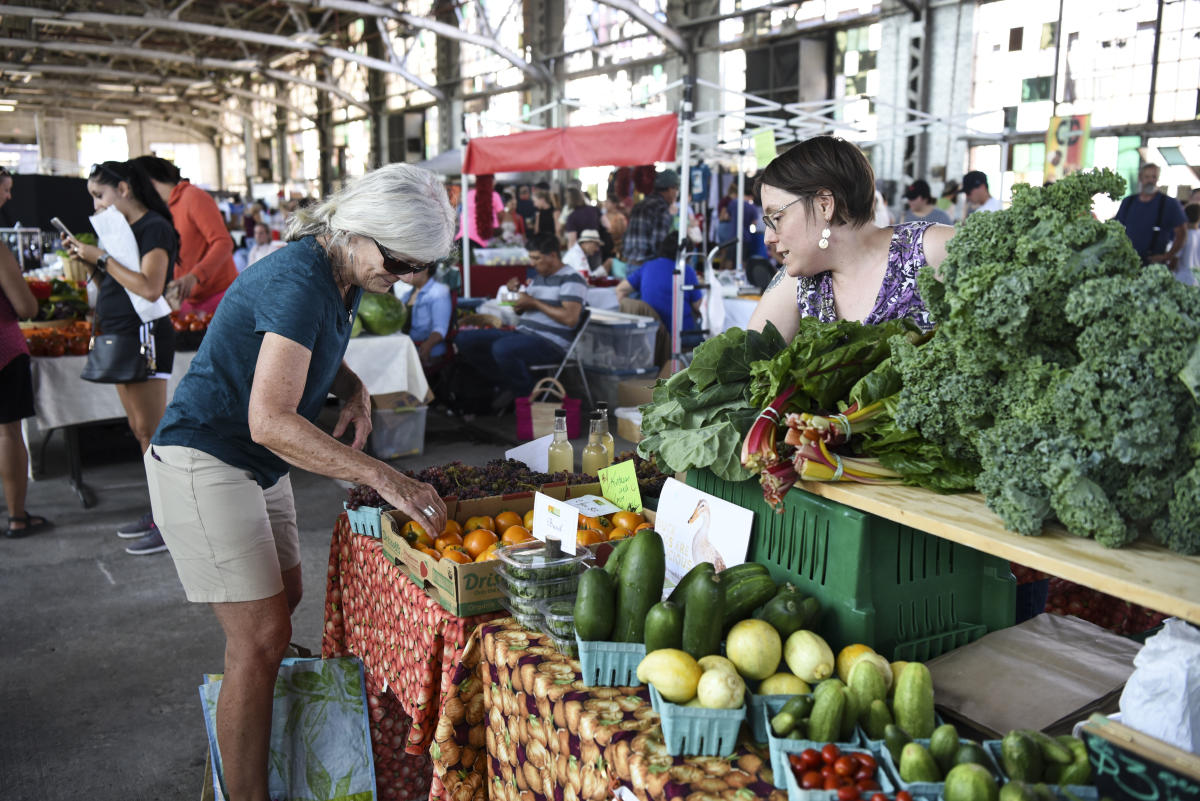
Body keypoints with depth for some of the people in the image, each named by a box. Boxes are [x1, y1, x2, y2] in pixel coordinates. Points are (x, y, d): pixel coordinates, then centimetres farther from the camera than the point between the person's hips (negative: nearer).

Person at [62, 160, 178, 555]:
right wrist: (87, 257, 5)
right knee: (140, 428, 12)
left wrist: (102, 258, -17)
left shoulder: (154, 228, -11)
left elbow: (150, 288, -23)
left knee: (150, 430, -8)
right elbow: (113, 284, 17)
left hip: (145, 334, -10)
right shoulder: (124, 228, 17)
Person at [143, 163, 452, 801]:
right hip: (203, 461, -10)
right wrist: (384, 478, -36)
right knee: (261, 636, -9)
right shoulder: (300, 280, -27)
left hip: (256, 464, 10)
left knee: (282, 600, 19)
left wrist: (352, 388, -1)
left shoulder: (344, 275, 2)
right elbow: (270, 420, -34)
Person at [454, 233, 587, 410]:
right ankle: (509, 385, 0)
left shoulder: (571, 279, -7)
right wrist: (518, 302, 2)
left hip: (551, 342, -9)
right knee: (464, 339, -2)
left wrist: (534, 303, -13)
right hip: (522, 334, 9)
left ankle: (528, 394, -11)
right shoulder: (538, 276, 20)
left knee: (502, 348, -38)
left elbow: (570, 319, -20)